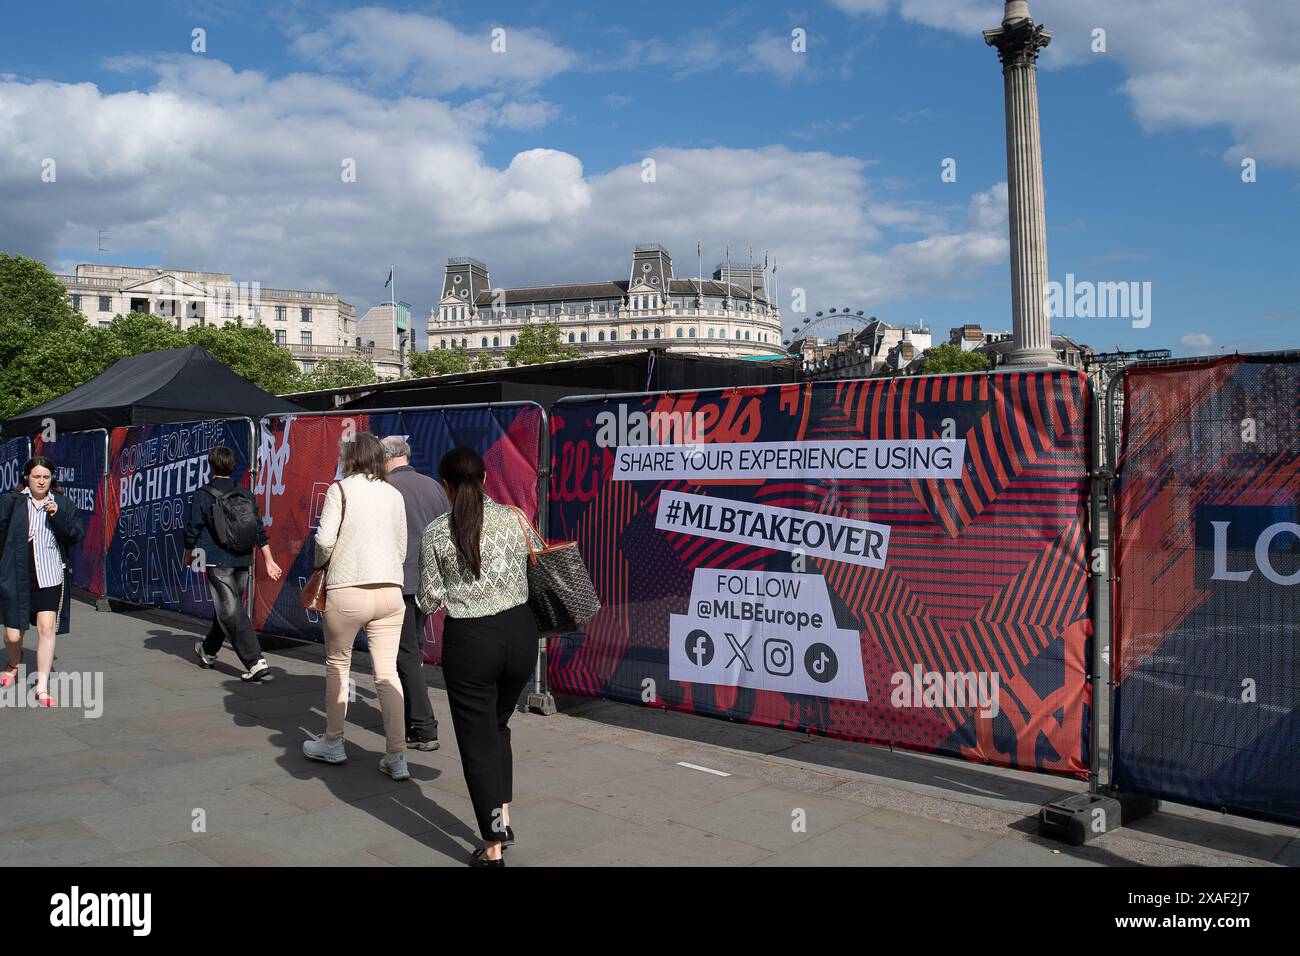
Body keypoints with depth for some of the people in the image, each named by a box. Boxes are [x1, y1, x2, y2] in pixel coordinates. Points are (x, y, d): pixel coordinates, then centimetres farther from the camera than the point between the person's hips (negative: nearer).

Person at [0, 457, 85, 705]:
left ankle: (42, 687, 3)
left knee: (47, 629, -6)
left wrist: (56, 516, -14)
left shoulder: (62, 503, 5)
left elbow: (76, 534, -1)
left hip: (50, 576, 0)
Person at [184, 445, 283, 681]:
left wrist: (188, 556, 15)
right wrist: (269, 561, 9)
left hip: (218, 562, -6)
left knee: (231, 611, -6)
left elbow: (193, 531, -3)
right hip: (243, 562, 6)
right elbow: (259, 530, 6)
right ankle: (209, 651, 41)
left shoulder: (203, 495, -7)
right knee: (225, 607, 20)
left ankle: (256, 662, -15)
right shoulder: (245, 494, 6)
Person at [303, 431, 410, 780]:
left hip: (347, 591, -4)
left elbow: (325, 539, -11)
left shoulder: (341, 489, -2)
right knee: (387, 673, 5)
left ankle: (333, 744, 27)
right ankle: (397, 757, 2)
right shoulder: (394, 495, 11)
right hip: (390, 591, 4)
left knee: (337, 665, 15)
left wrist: (319, 563, 9)